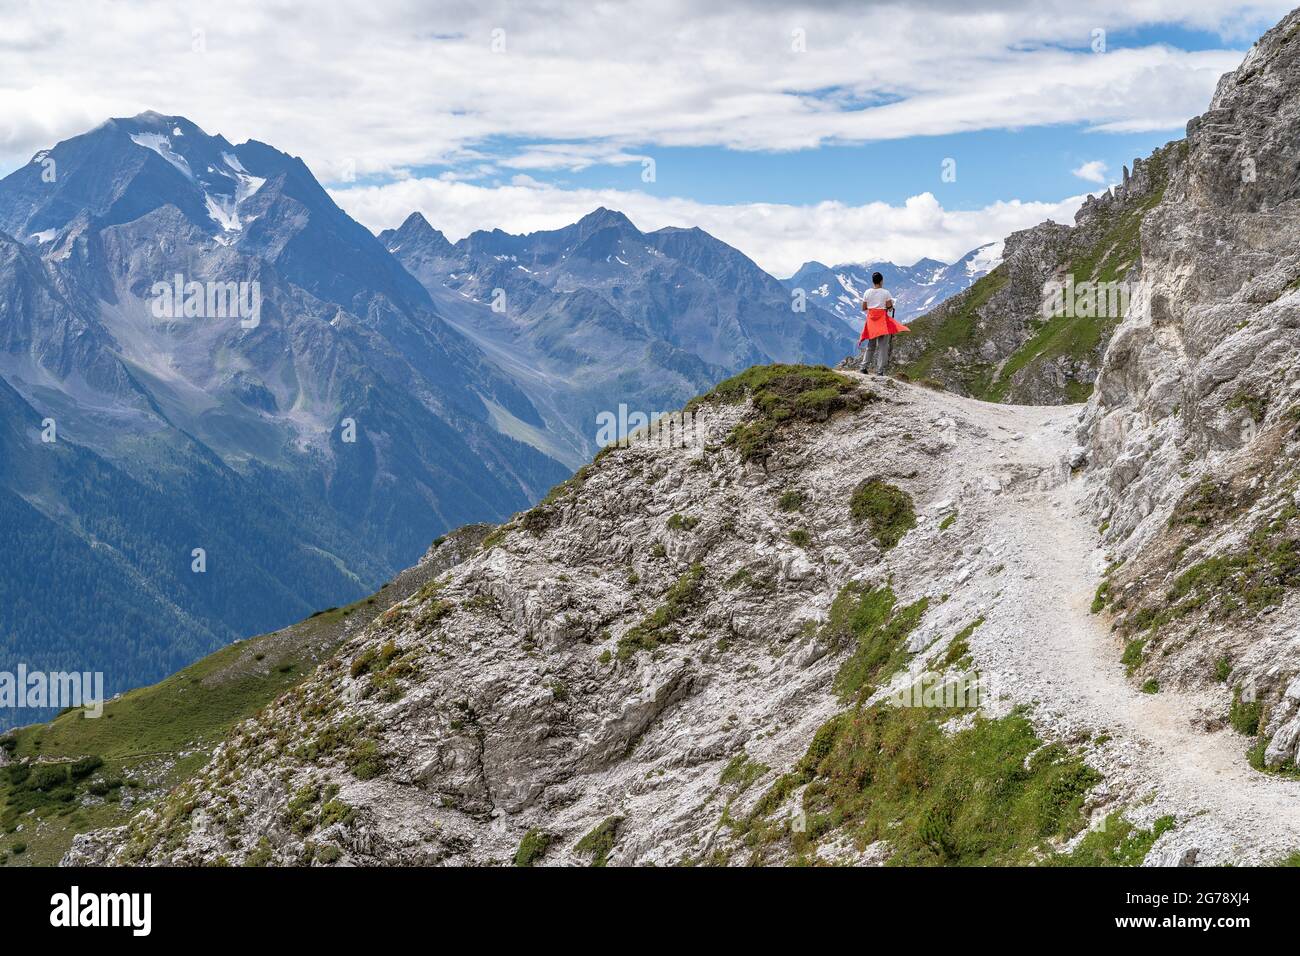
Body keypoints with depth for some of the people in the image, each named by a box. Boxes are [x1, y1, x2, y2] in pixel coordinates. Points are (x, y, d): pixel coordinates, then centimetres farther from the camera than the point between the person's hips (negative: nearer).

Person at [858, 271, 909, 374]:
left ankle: (864, 366, 8)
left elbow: (863, 308, 3)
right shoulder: (885, 292, -8)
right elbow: (890, 308, -10)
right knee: (883, 345, 0)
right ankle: (880, 370, -4)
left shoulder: (868, 292, 1)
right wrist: (891, 307, 12)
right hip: (882, 319, -4)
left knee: (871, 344, 16)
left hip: (871, 319, 4)